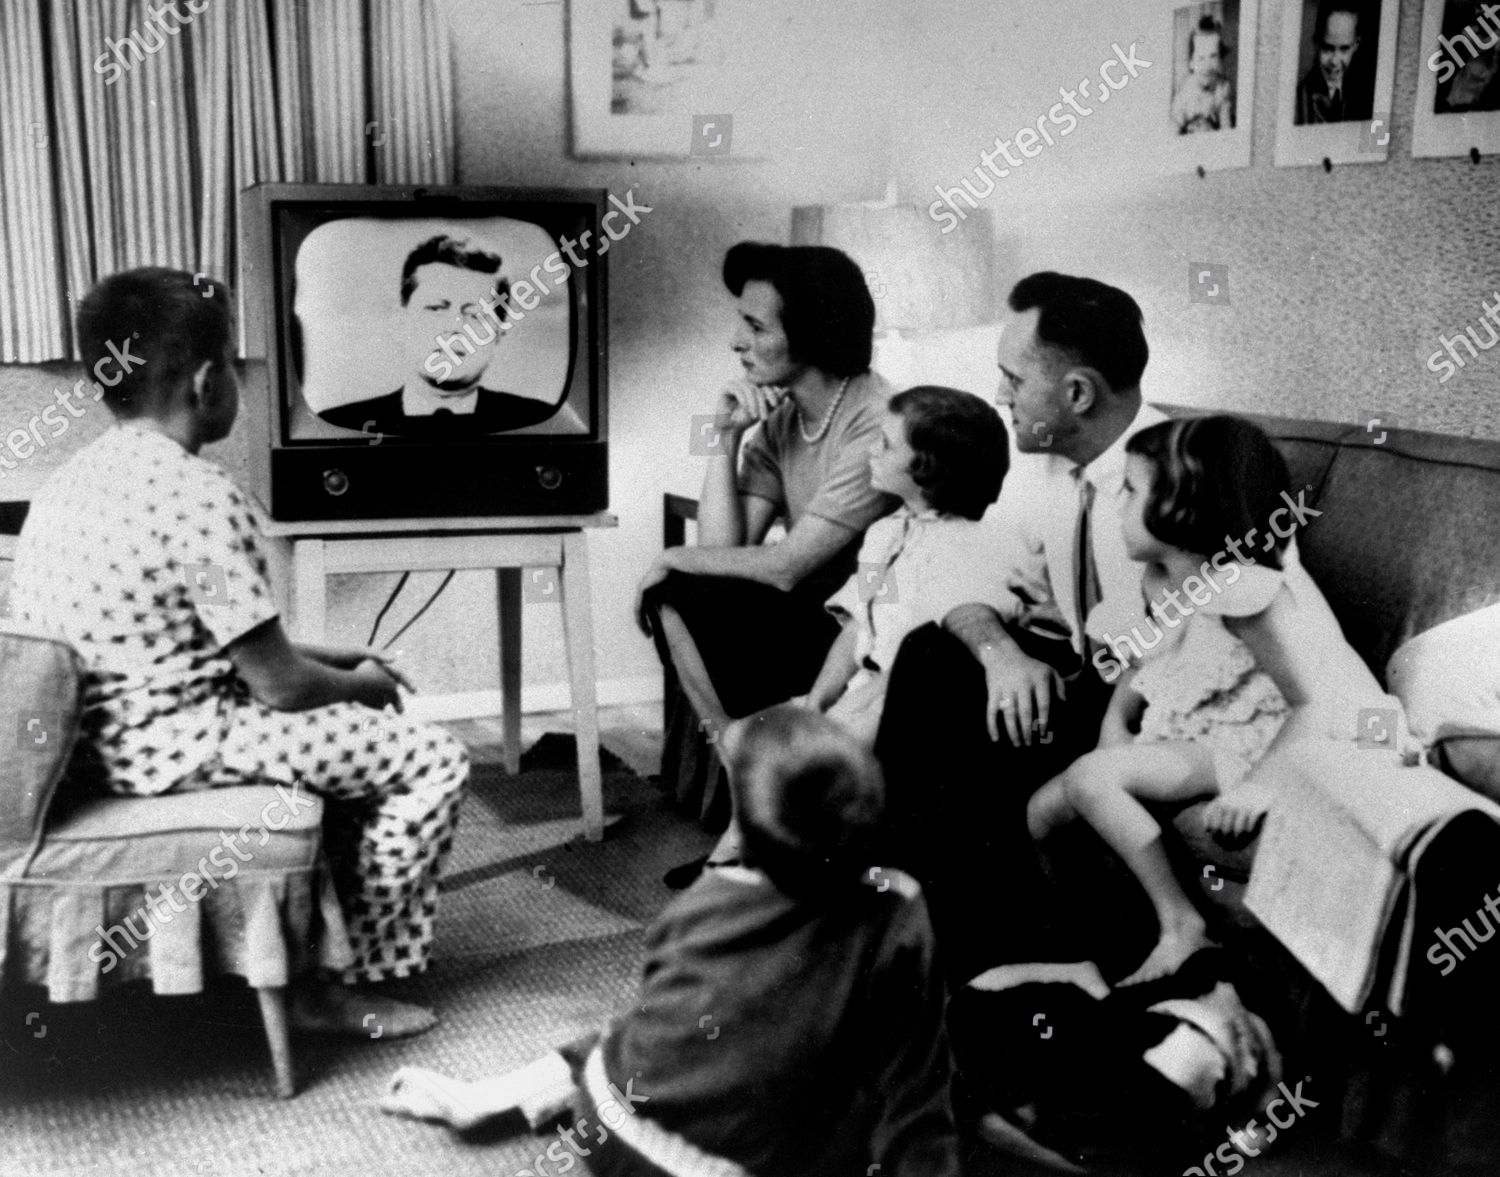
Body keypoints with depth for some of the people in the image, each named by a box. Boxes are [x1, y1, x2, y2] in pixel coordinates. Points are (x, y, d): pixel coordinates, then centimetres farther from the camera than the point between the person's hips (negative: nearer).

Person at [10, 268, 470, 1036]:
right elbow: (279, 685, -17)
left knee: (345, 716, 27)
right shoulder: (200, 498, -22)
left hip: (93, 734, 10)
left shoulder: (80, 475, 7)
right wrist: (362, 683, 3)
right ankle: (346, 986, 6)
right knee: (436, 761, -2)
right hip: (175, 748, -10)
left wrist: (337, 660, 14)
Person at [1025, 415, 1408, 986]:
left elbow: (1316, 702, -26)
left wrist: (1257, 785, -36)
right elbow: (1144, 661, 19)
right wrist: (1117, 718, 1)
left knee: (1090, 778, -26)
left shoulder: (1241, 592, -22)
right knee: (1046, 805, -1)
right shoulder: (1167, 577, 6)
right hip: (1209, 731, 10)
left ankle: (1181, 927, -20)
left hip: (1277, 740, -10)